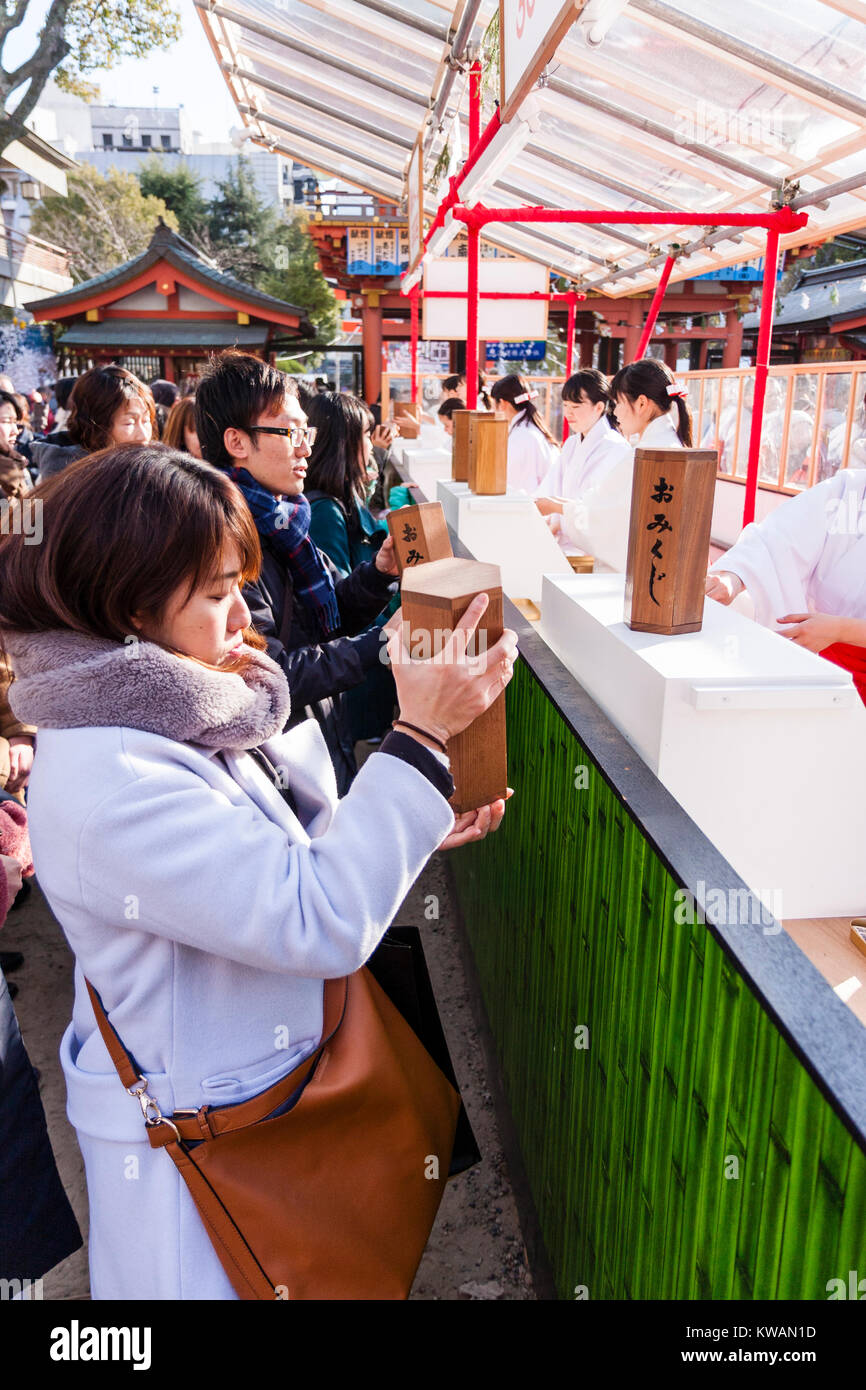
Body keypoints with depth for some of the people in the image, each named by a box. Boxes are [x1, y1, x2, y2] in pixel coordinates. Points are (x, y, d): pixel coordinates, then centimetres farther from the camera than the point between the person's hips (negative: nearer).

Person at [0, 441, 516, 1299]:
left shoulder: (163, 719, -1)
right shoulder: (107, 780, -31)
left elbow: (282, 868, 7)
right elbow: (324, 923, -32)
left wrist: (407, 836, -4)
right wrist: (421, 738, -32)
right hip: (200, 1148, -8)